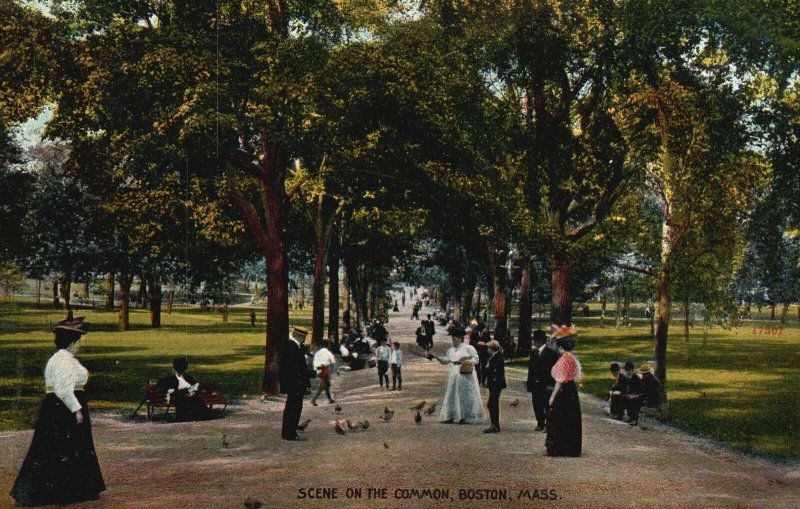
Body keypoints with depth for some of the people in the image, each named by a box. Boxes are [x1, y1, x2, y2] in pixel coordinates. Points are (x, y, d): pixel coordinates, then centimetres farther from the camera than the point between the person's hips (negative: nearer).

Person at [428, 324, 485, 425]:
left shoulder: (468, 348, -5)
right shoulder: (451, 350, 13)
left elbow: (476, 359, -7)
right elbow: (445, 360, 11)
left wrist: (468, 362, -24)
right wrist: (435, 357, 1)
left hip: (465, 374, -6)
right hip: (454, 374, 6)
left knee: (464, 394, -3)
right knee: (452, 395, 5)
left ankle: (464, 417, 1)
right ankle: (451, 416, 9)